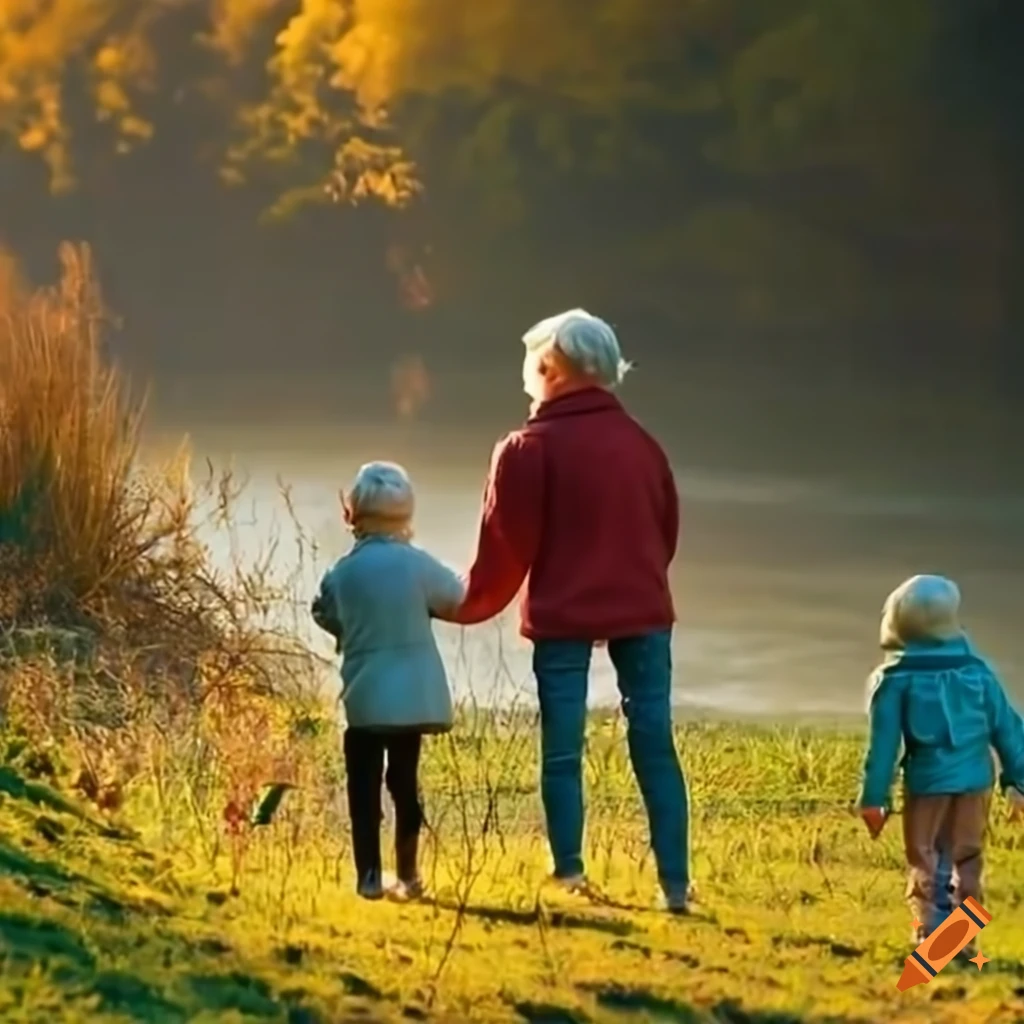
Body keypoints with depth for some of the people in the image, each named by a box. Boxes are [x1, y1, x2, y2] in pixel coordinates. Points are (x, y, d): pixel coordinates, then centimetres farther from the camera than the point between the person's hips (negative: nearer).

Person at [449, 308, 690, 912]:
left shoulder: (529, 449, -6)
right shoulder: (640, 443, 9)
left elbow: (507, 545, -4)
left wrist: (470, 607, 10)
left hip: (563, 619, -3)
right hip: (642, 613, 4)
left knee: (563, 752, 5)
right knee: (655, 746, 4)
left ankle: (569, 875, 2)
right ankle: (676, 881, 0)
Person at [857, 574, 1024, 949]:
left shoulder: (896, 679, -5)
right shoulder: (975, 670, 5)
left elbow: (884, 743, -6)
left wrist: (873, 800, -2)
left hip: (928, 782, -3)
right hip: (974, 780, 3)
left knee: (927, 863, 4)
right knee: (965, 861, 15)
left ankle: (932, 935, -7)